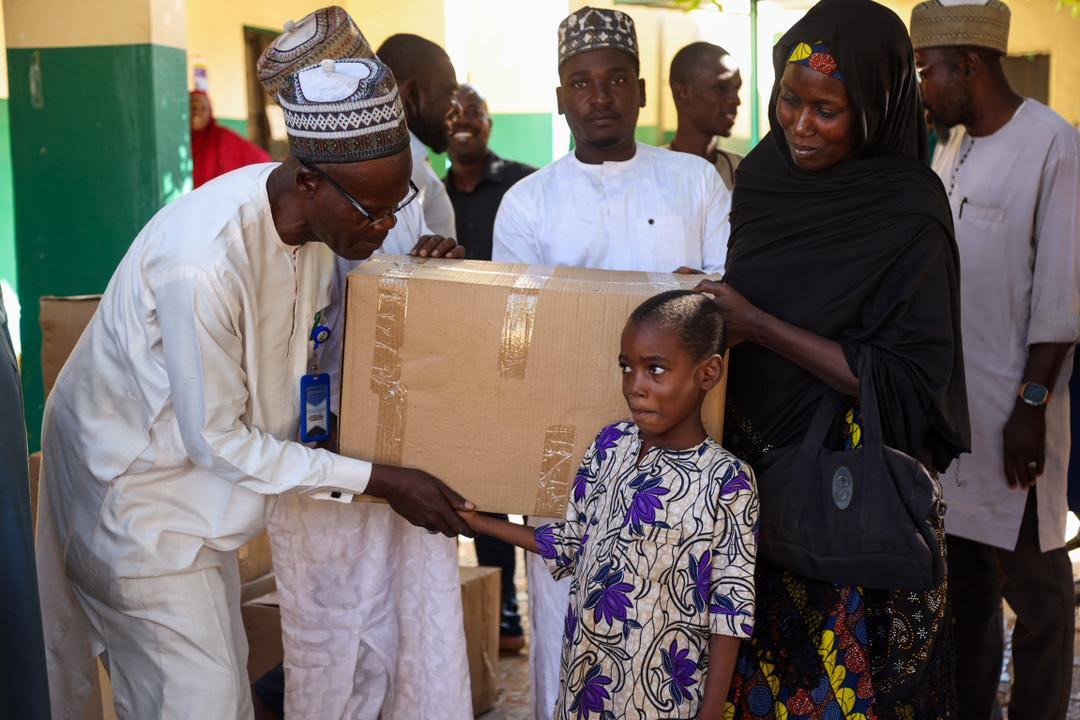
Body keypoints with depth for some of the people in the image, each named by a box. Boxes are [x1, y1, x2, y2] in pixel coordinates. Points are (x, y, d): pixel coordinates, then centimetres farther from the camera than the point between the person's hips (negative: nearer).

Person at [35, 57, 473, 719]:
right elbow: (217, 441, -25)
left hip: (198, 487, 8)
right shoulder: (203, 263, -35)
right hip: (134, 489, -8)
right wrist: (377, 481, -22)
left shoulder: (319, 217, -10)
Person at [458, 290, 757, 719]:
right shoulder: (610, 445, -2)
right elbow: (571, 545, 9)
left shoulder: (727, 481, -16)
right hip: (586, 675, 4)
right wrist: (474, 520, 11)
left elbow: (731, 609, -12)